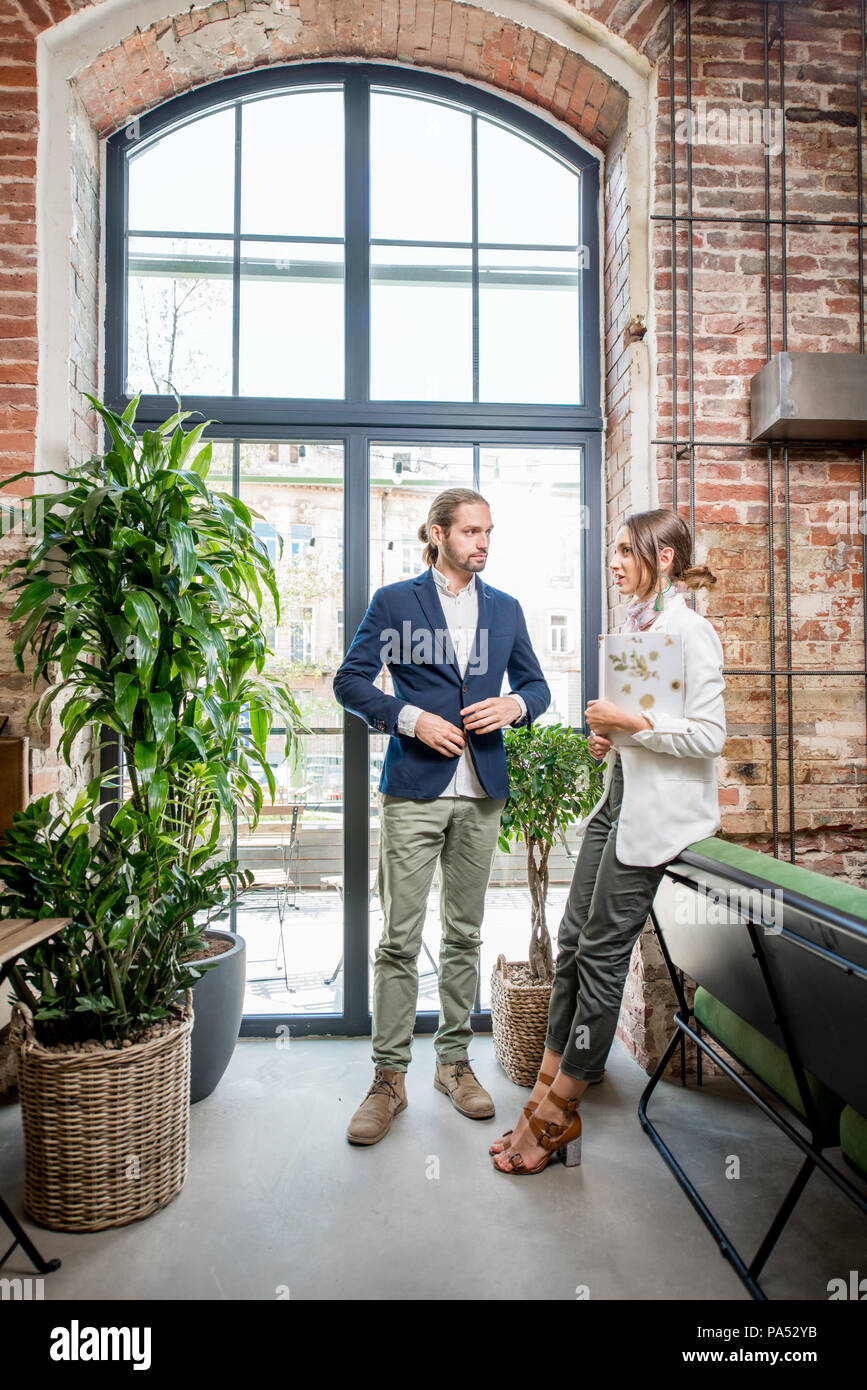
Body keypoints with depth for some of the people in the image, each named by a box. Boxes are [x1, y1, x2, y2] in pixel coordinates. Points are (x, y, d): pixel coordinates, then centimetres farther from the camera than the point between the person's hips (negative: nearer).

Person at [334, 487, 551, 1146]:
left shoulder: (505, 608, 14)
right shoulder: (395, 601, 3)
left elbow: (537, 684, 18)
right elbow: (351, 680, 1)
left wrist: (514, 704, -4)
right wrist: (410, 718, -13)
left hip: (482, 792, 4)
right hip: (415, 790, -3)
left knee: (465, 935, 12)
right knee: (400, 939, -1)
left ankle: (454, 1060, 27)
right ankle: (389, 1076, 13)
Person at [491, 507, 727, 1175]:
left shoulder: (691, 632, -12)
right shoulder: (634, 625, 16)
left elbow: (709, 736, -16)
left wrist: (631, 722, -17)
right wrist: (609, 735, 8)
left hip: (658, 810, -9)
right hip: (619, 795, 9)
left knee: (601, 950, -3)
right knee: (575, 939, 7)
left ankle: (556, 1112, 12)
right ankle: (548, 1097, 18)